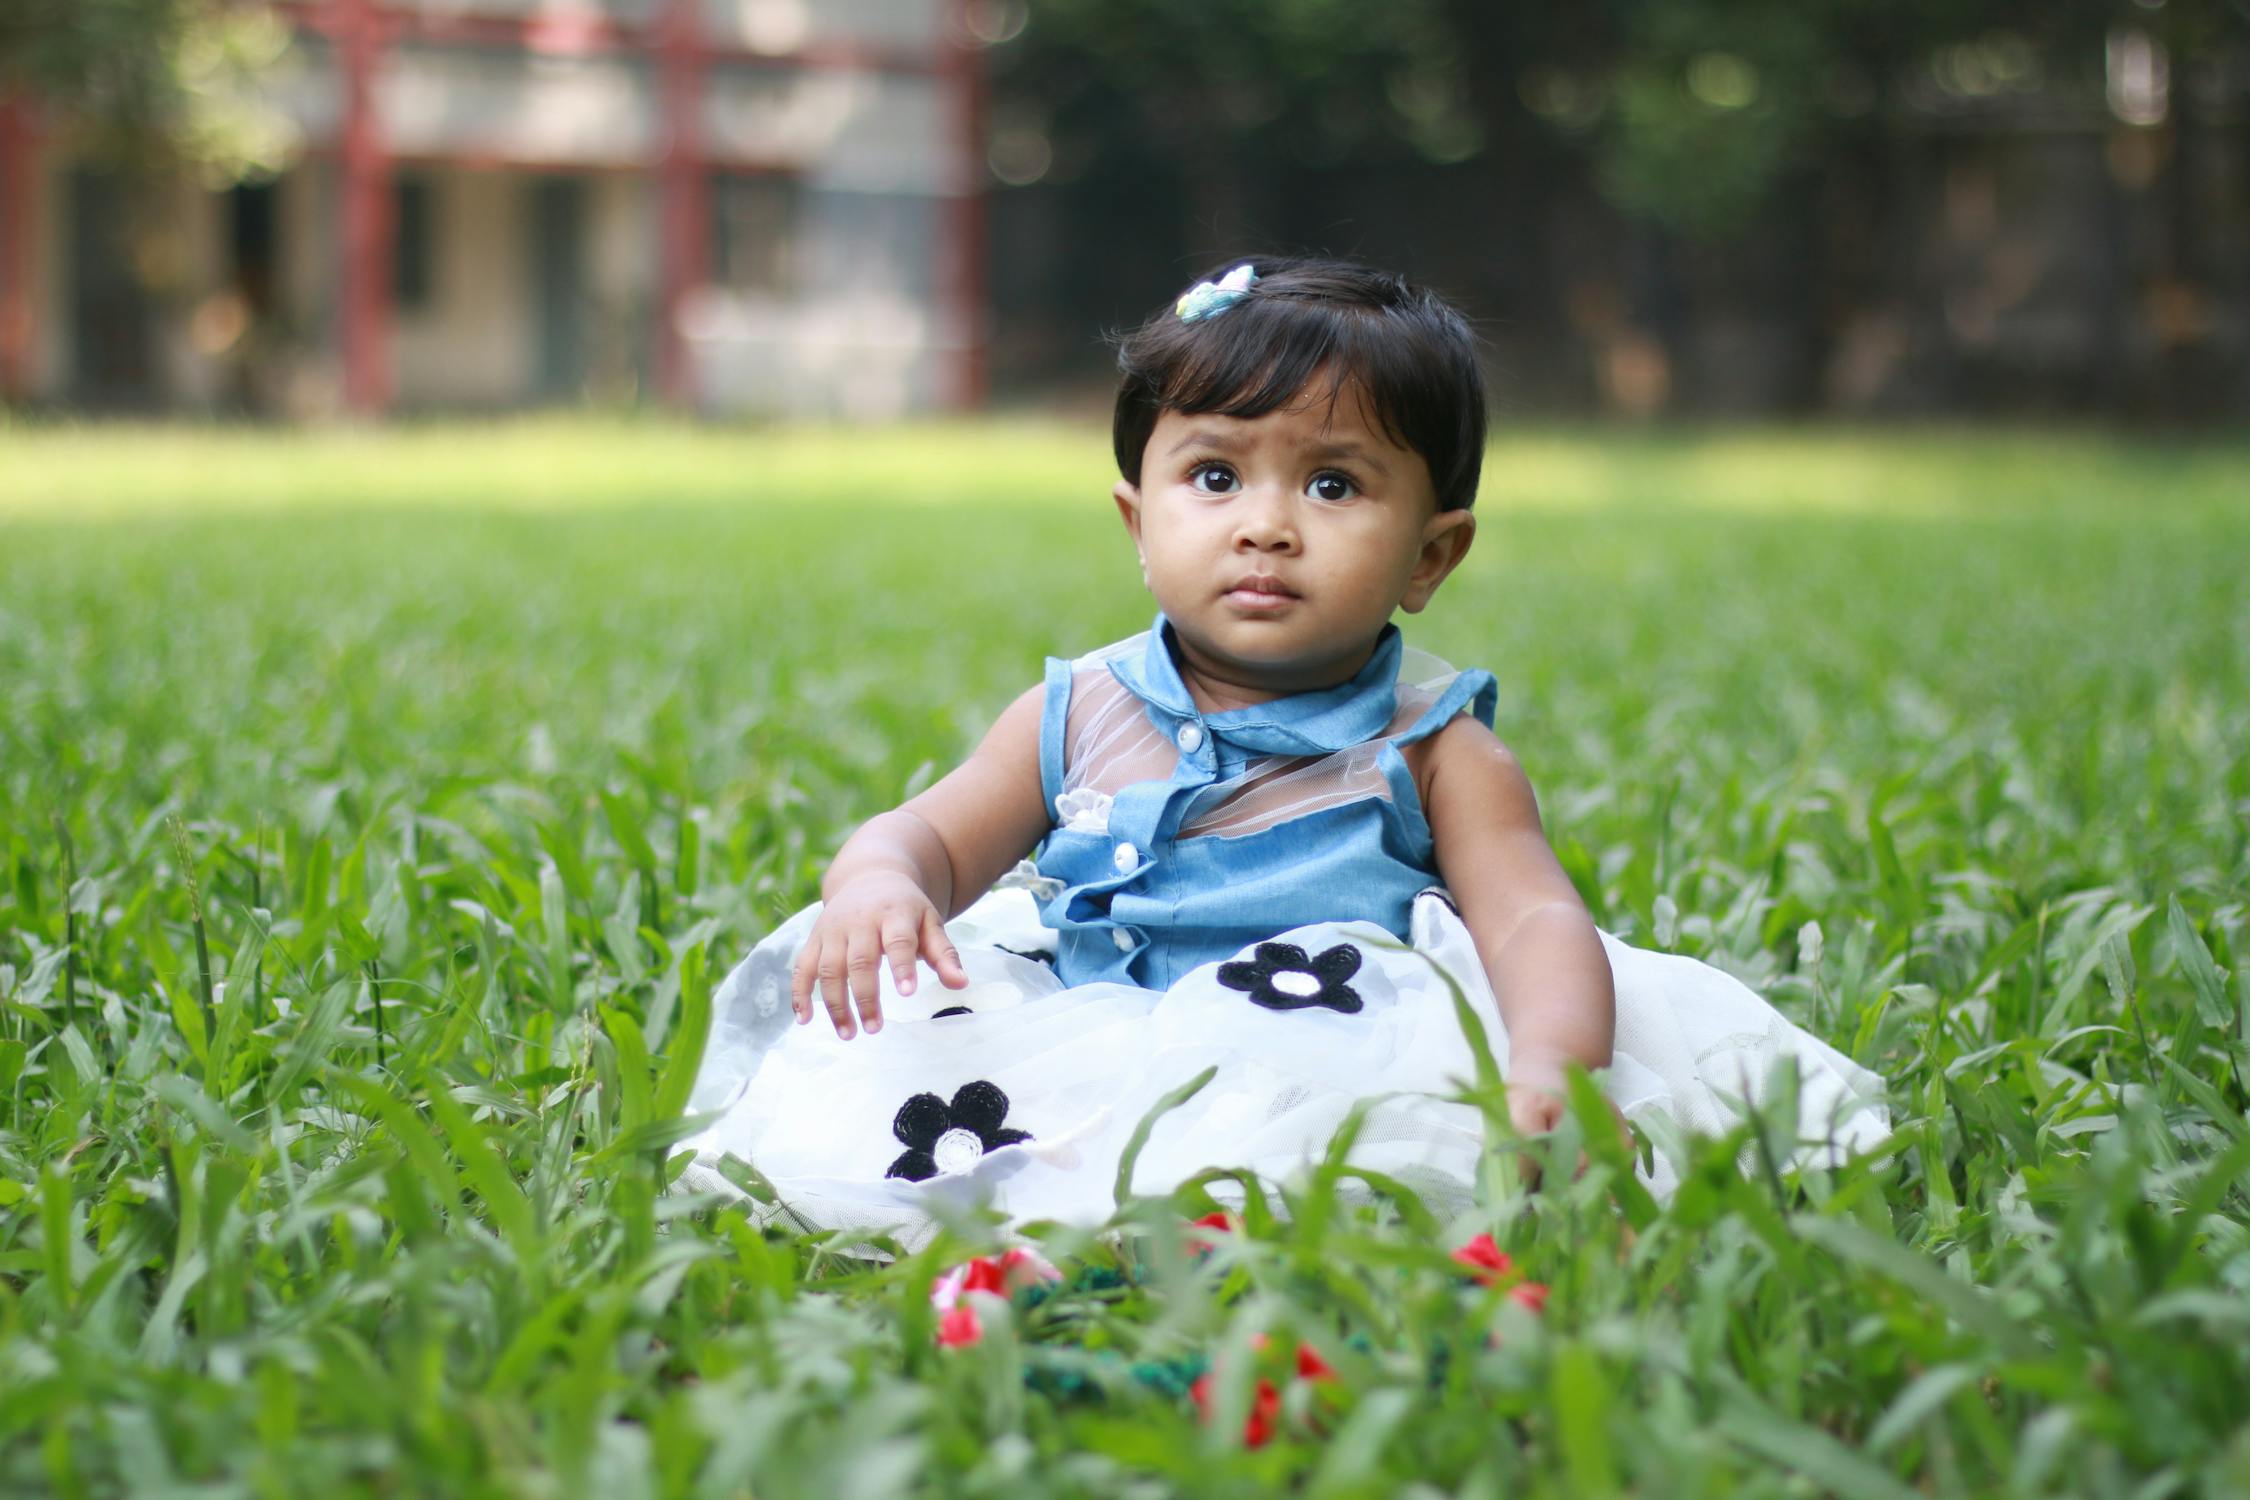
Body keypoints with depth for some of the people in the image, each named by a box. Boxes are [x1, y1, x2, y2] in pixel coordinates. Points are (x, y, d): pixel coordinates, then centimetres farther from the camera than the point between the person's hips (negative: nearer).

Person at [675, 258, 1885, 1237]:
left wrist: (1548, 1065, -29)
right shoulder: (1080, 715, 15)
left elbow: (1536, 921, -5)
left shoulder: (1431, 751, 6)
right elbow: (930, 836, 16)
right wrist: (876, 884, -11)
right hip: (1074, 1053, 3)